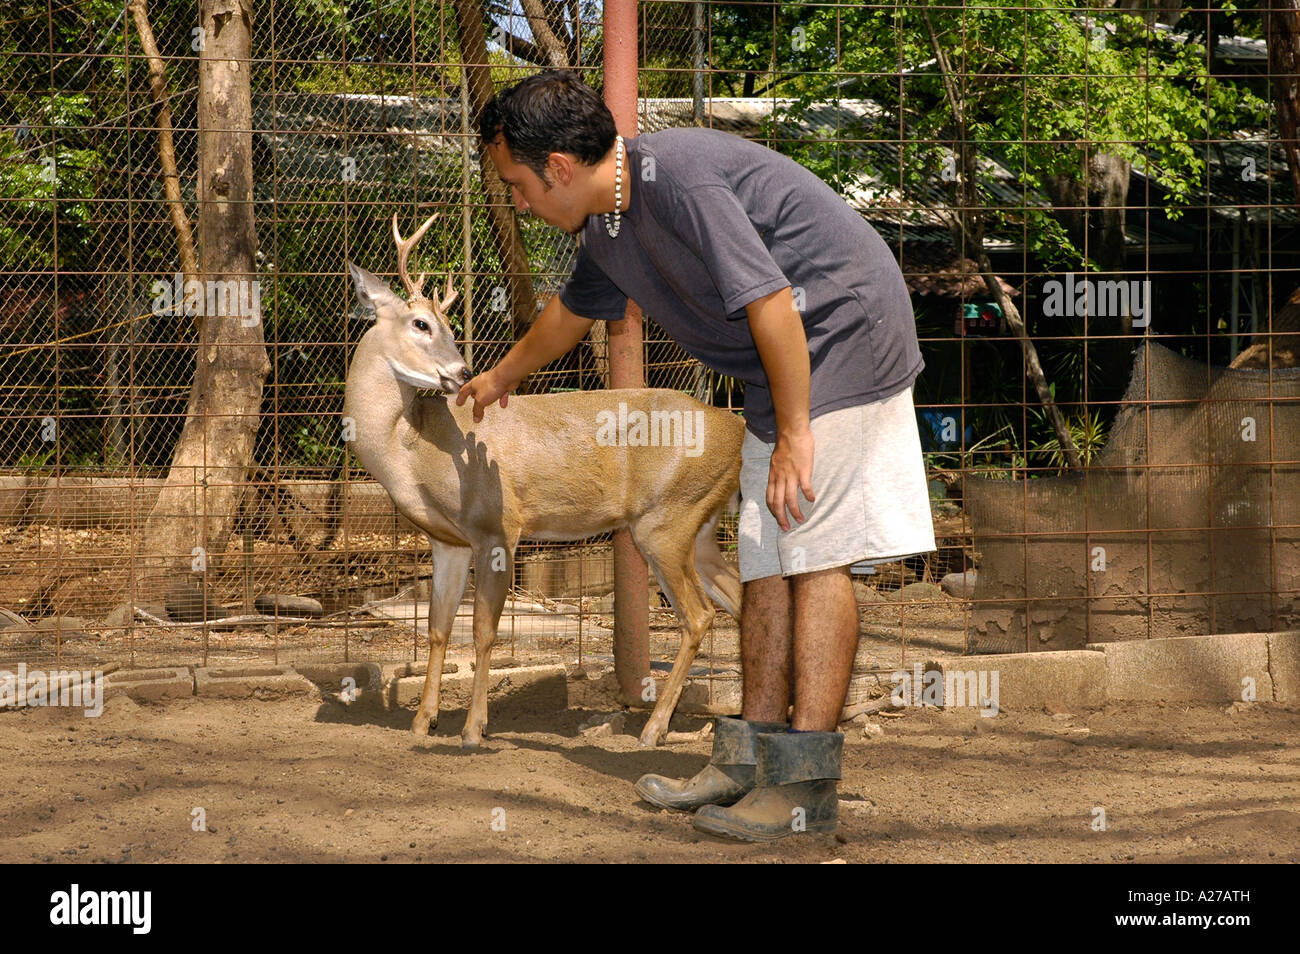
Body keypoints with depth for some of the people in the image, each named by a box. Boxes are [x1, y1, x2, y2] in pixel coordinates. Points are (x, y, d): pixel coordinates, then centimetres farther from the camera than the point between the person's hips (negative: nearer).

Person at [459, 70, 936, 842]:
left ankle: (810, 785, -14)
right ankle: (754, 759, 11)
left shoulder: (680, 179, -23)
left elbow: (770, 301, -26)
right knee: (765, 555, 7)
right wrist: (504, 377, 47)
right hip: (782, 364, 10)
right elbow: (576, 309, 30)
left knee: (815, 551, -12)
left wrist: (794, 432, -22)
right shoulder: (607, 223, 8)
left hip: (845, 333, -10)